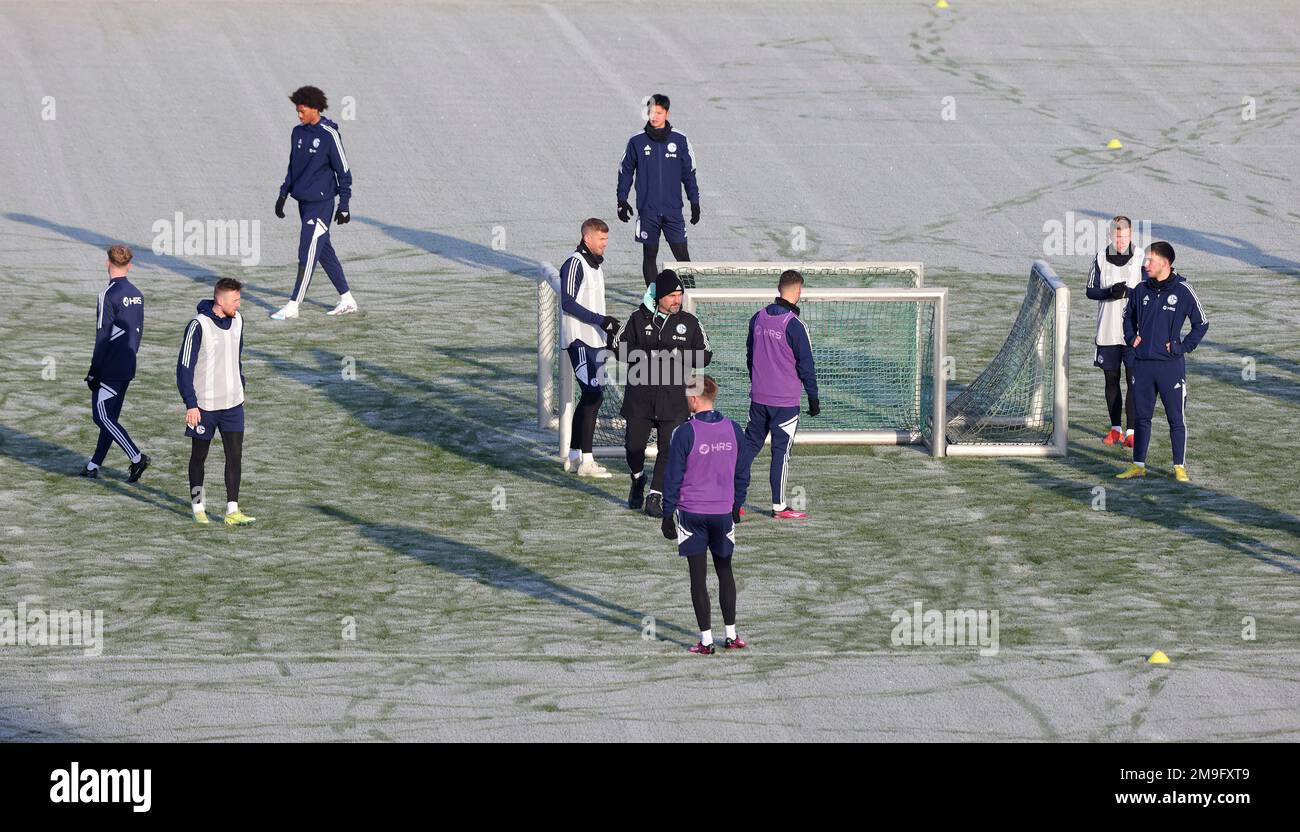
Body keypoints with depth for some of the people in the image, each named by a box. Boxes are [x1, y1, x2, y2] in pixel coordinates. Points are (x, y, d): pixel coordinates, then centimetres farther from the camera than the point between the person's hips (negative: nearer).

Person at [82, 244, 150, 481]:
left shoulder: (109, 295, -15)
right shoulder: (136, 294, 9)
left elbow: (103, 335, -16)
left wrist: (94, 371, -12)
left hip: (109, 368, -8)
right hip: (127, 368, 8)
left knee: (102, 416, -5)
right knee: (110, 417, 12)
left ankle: (137, 457, -15)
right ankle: (94, 465, 16)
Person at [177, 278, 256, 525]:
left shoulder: (237, 320, 2)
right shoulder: (199, 326, -17)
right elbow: (184, 366, -15)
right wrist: (190, 404, -17)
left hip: (233, 403, 5)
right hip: (204, 404, -5)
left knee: (235, 455, -3)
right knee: (199, 456, 10)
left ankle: (232, 511, -1)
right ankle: (198, 506, 25)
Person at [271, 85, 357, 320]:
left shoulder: (329, 135, -12)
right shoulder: (298, 132, 9)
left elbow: (343, 171, -9)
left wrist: (344, 205, -9)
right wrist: (283, 194, 16)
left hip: (320, 204, -8)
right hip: (303, 201, 8)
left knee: (307, 253, -7)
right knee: (324, 251, 12)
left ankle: (293, 306, -5)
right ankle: (347, 301, 21)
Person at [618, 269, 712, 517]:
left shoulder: (689, 323, 4)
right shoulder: (639, 318, 3)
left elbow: (705, 356, 4)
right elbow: (622, 349, 2)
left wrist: (679, 354, -14)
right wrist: (649, 353, -15)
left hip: (674, 397, 0)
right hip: (639, 396, 0)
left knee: (669, 448, -8)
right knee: (634, 445, 4)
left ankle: (655, 497, 2)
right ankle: (638, 480, 35)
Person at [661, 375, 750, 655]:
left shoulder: (685, 433, -13)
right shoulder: (733, 430, -1)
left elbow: (673, 477, -9)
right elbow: (742, 474, 8)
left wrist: (667, 514, -1)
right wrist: (736, 507, 21)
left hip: (691, 513, -3)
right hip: (723, 513, 3)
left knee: (698, 576, 3)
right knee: (725, 571, 17)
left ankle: (706, 639, 3)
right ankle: (731, 634, 19)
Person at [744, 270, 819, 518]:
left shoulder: (758, 318, 3)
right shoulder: (794, 325, -17)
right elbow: (806, 365, -12)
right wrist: (813, 397, -3)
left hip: (758, 396, 6)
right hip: (785, 401, -6)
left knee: (751, 444, 14)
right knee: (781, 451, 1)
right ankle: (779, 506, 5)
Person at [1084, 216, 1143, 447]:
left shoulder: (1141, 259, -2)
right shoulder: (1100, 259, 5)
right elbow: (1090, 290, 5)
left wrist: (1129, 292, -20)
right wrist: (1109, 293, -14)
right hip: (1107, 330, 2)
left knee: (1134, 380, -6)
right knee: (1111, 379, 8)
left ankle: (1131, 432, -4)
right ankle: (1115, 429, 18)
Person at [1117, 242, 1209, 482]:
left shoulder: (1183, 291, -6)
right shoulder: (1140, 290, 6)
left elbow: (1201, 324, 2)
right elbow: (1128, 316, 24)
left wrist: (1182, 347, -5)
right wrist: (1131, 338, 8)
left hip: (1171, 364, -4)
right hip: (1142, 363, 4)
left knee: (1176, 418, 1)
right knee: (1142, 417, 10)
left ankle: (1180, 467, 7)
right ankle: (1138, 465, 16)